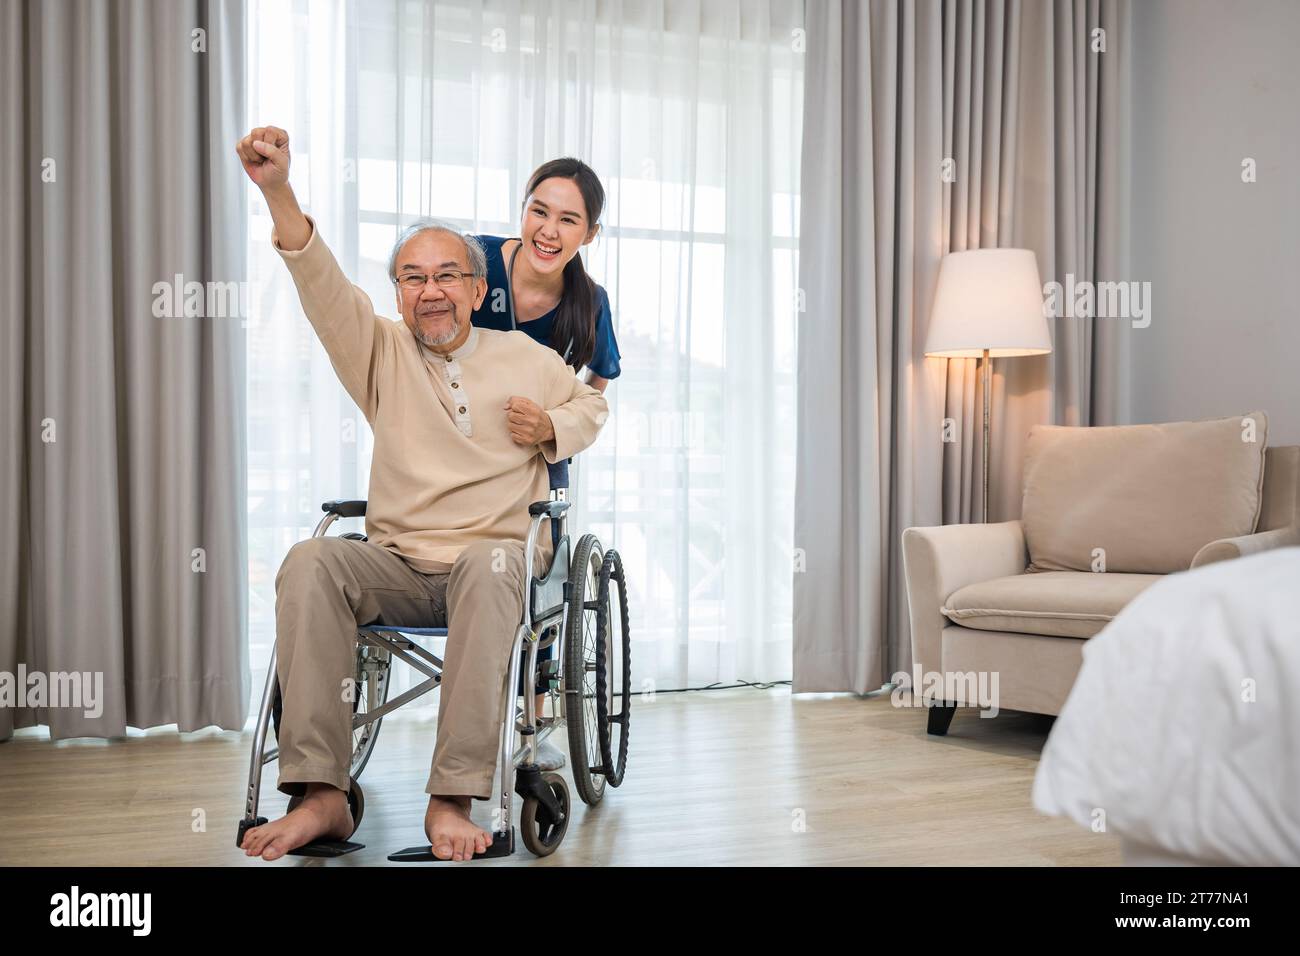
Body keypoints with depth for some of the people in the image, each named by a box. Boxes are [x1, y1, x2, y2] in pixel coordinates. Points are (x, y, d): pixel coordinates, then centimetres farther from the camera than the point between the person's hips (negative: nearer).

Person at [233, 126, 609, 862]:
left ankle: (453, 798, -37)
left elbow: (592, 404, 29)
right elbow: (323, 284, -6)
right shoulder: (382, 353, 10)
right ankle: (321, 794, -31)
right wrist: (279, 192, -22)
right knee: (311, 562, -30)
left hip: (493, 558, -1)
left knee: (492, 563, -38)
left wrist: (552, 428, 5)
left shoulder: (526, 357, 13)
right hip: (398, 566, 2)